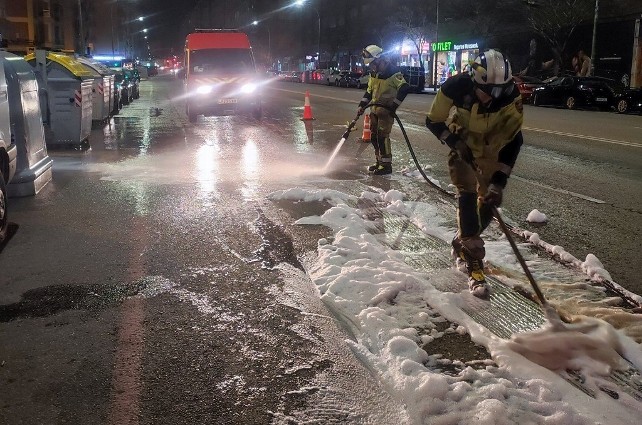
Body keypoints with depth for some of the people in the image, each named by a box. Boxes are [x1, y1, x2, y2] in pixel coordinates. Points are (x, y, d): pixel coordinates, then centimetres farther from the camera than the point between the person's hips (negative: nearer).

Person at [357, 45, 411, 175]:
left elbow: (404, 88, -23)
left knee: (382, 136, -11)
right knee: (374, 136, 11)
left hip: (386, 110, -8)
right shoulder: (374, 73, 10)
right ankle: (379, 161, 23)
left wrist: (394, 106, -24)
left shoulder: (393, 72, -17)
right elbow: (369, 91, 18)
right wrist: (362, 105, 7)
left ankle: (386, 165, -5)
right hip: (375, 109, 8)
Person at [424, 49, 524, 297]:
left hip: (491, 147, 2)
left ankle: (462, 242, 27)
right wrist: (455, 143, -30)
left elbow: (513, 141, -26)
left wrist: (499, 181, -32)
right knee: (467, 195, -17)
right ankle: (473, 259, -13)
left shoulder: (511, 97, -30)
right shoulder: (456, 87, -31)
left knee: (489, 201, 3)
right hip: (461, 144, -2)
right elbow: (433, 121, -15)